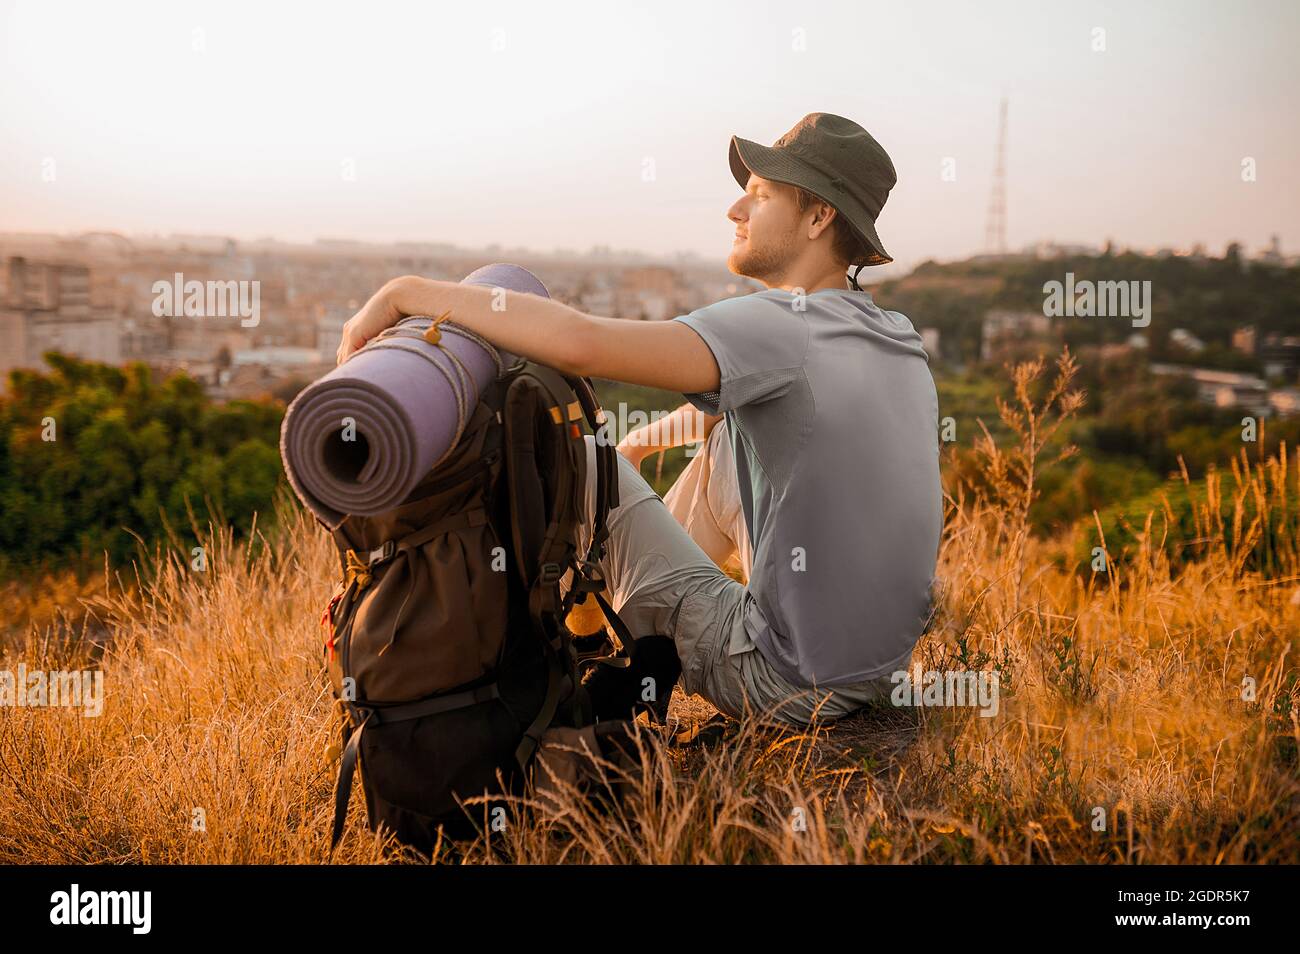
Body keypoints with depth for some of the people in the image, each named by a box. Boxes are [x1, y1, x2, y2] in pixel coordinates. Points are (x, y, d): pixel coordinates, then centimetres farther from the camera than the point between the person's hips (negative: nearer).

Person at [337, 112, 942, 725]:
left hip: (789, 687, -8)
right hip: (884, 672, 8)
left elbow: (578, 343, -31)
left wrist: (405, 292, -21)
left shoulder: (778, 327, -19)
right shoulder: (902, 340, 7)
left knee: (577, 460, 0)